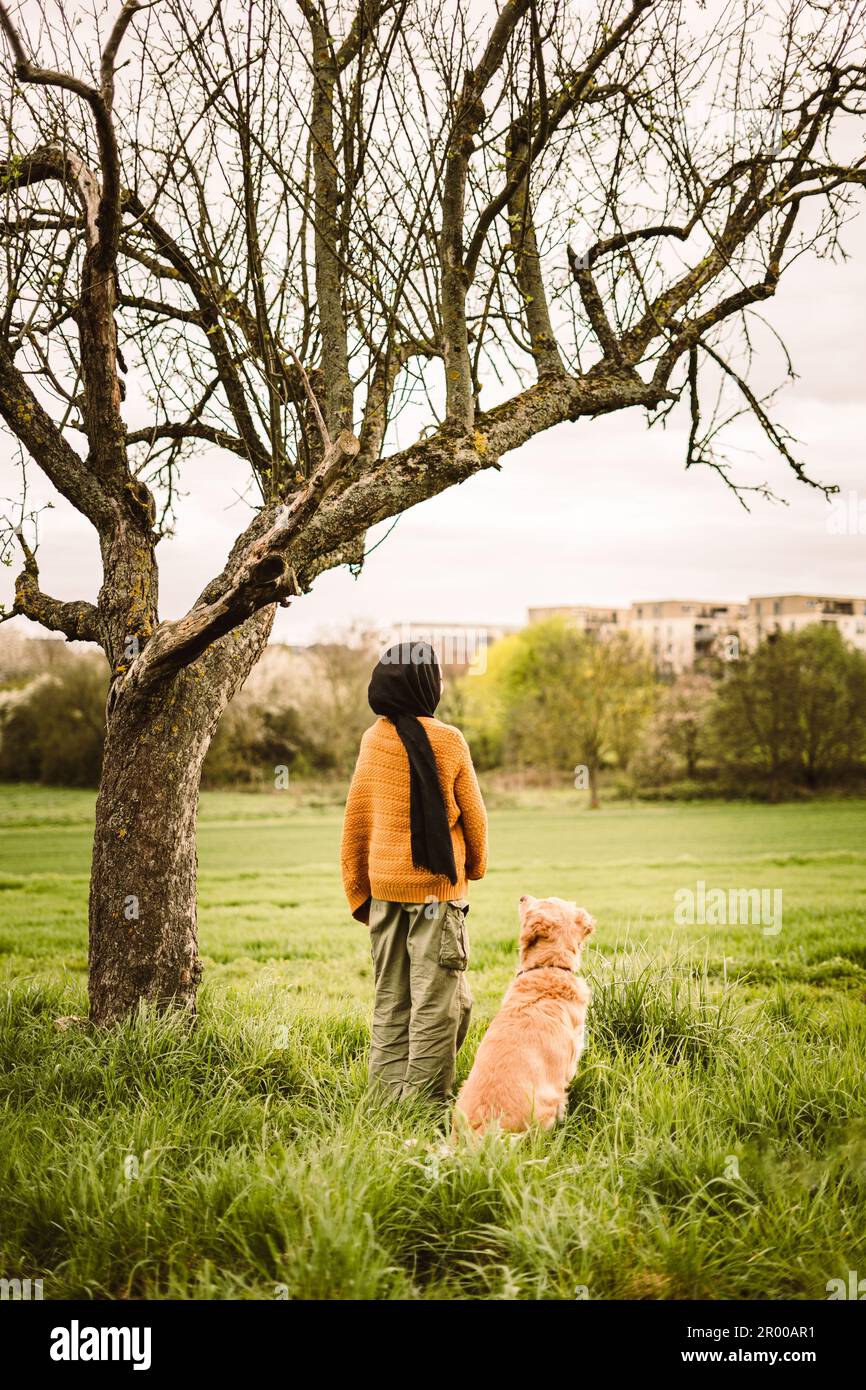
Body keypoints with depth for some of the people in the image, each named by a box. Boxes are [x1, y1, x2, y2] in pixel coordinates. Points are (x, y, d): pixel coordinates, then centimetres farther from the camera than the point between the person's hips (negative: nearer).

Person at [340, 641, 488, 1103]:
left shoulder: (372, 740, 3)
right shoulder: (447, 741, -10)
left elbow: (355, 820, 7)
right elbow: (473, 816, -1)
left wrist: (358, 890, 16)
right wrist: (475, 865, 18)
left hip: (383, 887, 5)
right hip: (437, 883, -5)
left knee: (390, 998, 12)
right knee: (438, 997, 1)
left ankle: (390, 1089, 16)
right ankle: (424, 1096, 2)